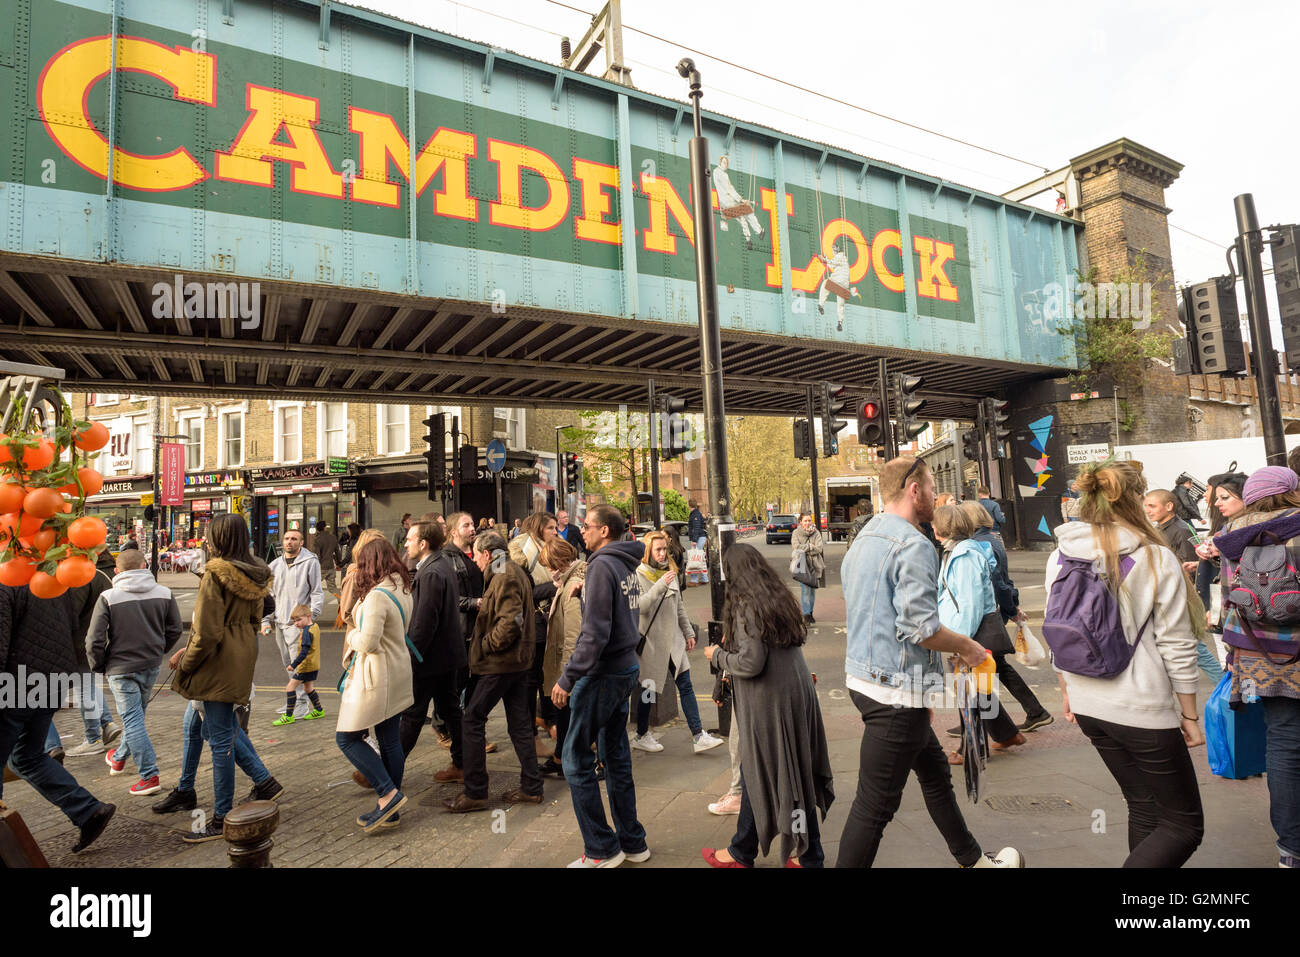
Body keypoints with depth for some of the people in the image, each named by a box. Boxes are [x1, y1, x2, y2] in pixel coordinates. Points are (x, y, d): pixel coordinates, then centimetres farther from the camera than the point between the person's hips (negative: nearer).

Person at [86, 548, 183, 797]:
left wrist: (99, 667, 3)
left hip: (121, 669, -4)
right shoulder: (164, 594, -4)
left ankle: (150, 776, -2)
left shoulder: (108, 597, -14)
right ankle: (119, 757, 46)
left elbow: (94, 640, -13)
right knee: (136, 715, 24)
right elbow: (175, 630, 2)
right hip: (151, 667, 4)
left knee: (133, 720, 0)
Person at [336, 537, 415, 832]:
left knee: (347, 737, 4)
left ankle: (388, 794, 0)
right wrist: (357, 634, 8)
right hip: (398, 673, 9)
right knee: (390, 741, 14)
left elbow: (367, 643, -23)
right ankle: (390, 810, 23)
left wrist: (351, 635, -3)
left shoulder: (377, 596, -21)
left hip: (376, 677, -9)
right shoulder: (402, 590, 7)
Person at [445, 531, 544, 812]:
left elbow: (510, 622, -25)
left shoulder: (504, 577, -17)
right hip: (519, 660, 10)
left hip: (500, 663, -10)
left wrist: (485, 645, -15)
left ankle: (475, 792, 7)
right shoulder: (515, 572, 14)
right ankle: (531, 788, 21)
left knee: (471, 721, 0)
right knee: (519, 723, 13)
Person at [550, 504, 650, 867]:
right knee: (616, 756, 17)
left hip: (602, 674, -9)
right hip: (626, 668, 9)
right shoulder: (627, 565, 10)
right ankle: (632, 843, 27)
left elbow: (595, 633, -23)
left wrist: (567, 678, -20)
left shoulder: (602, 565, -17)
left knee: (576, 759, 3)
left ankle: (602, 850, 12)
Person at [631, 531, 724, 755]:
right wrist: (660, 586, -32)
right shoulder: (639, 575, -11)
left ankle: (699, 736, 6)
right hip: (651, 641, -6)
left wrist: (688, 632, 15)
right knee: (650, 689, 6)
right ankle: (641, 736, 24)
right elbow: (639, 606, -24)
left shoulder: (670, 571, 10)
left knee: (685, 686, 3)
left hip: (673, 639, 6)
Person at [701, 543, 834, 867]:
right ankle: (809, 856, 25)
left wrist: (717, 654, -3)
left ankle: (741, 854, 25)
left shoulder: (745, 605, -15)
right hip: (799, 693, 8)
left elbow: (751, 662, -20)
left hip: (770, 702, -8)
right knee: (796, 777, 15)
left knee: (758, 776, 8)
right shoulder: (779, 597, 9)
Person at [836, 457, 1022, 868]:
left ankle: (973, 859, 43)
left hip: (862, 676, 10)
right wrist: (967, 647, -4)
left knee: (935, 771, 25)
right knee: (875, 804, 0)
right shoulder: (914, 545, -18)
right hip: (896, 688, -10)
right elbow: (921, 626, -23)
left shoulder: (863, 540, 11)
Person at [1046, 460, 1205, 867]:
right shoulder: (1156, 559, -13)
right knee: (1184, 825, 9)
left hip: (1087, 706, 6)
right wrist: (1190, 715, 1)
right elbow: (1177, 648, -9)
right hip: (1142, 708, -6)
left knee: (1144, 809, 23)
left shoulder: (1060, 557, 0)